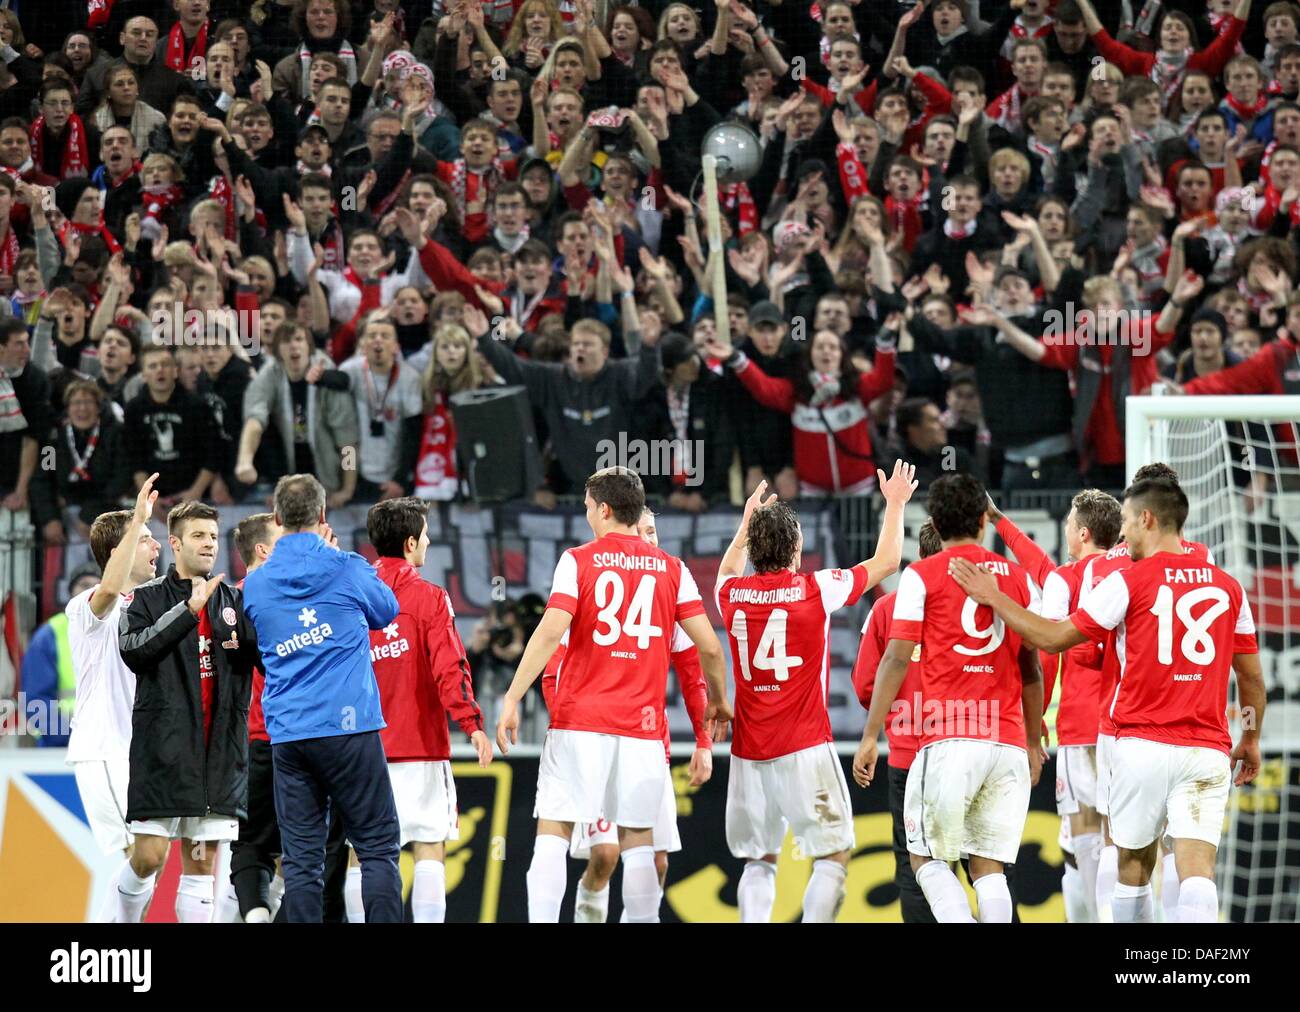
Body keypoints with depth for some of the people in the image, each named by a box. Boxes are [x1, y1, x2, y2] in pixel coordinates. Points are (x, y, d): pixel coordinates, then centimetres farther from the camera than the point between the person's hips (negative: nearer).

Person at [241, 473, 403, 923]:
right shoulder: (346, 568, -3)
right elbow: (387, 610, 16)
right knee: (378, 848, 1)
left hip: (286, 736, 3)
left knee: (301, 858, 3)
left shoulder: (255, 584, 7)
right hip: (349, 727, -3)